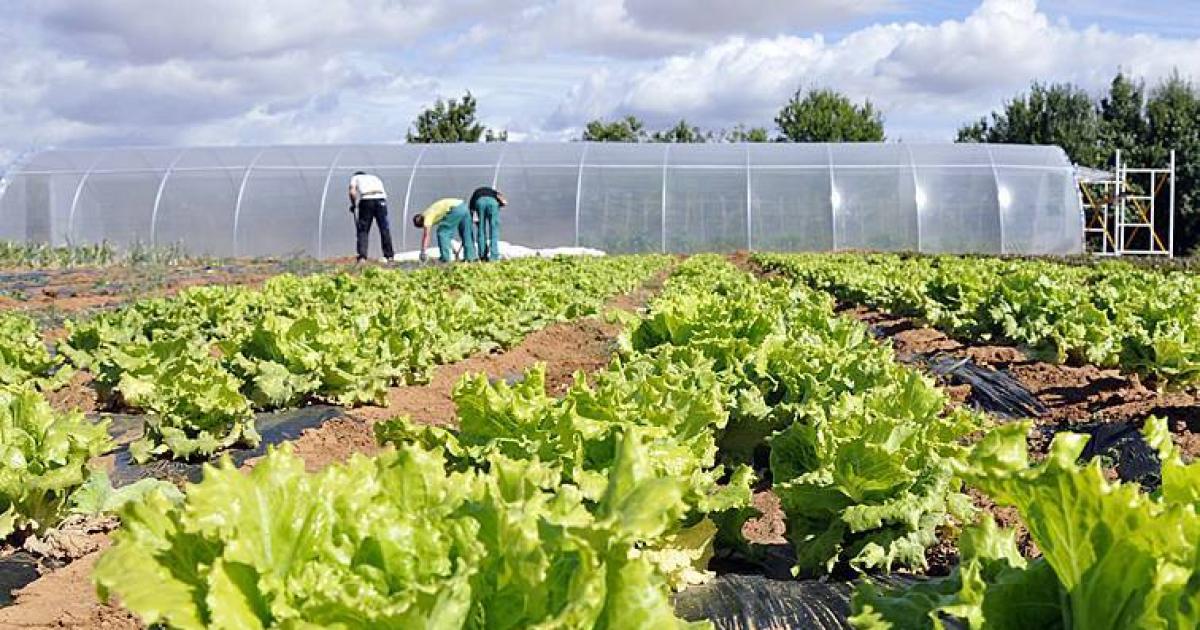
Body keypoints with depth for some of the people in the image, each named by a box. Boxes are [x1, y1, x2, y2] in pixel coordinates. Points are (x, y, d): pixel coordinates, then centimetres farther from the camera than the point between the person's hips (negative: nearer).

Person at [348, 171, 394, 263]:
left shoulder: (355, 178, 28)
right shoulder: (375, 178, 37)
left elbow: (352, 191, 7)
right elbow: (384, 194, 22)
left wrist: (354, 204, 18)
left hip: (366, 200, -2)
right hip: (380, 200, 2)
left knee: (363, 230, 4)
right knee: (384, 229, 10)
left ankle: (362, 257, -5)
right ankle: (389, 255, 11)